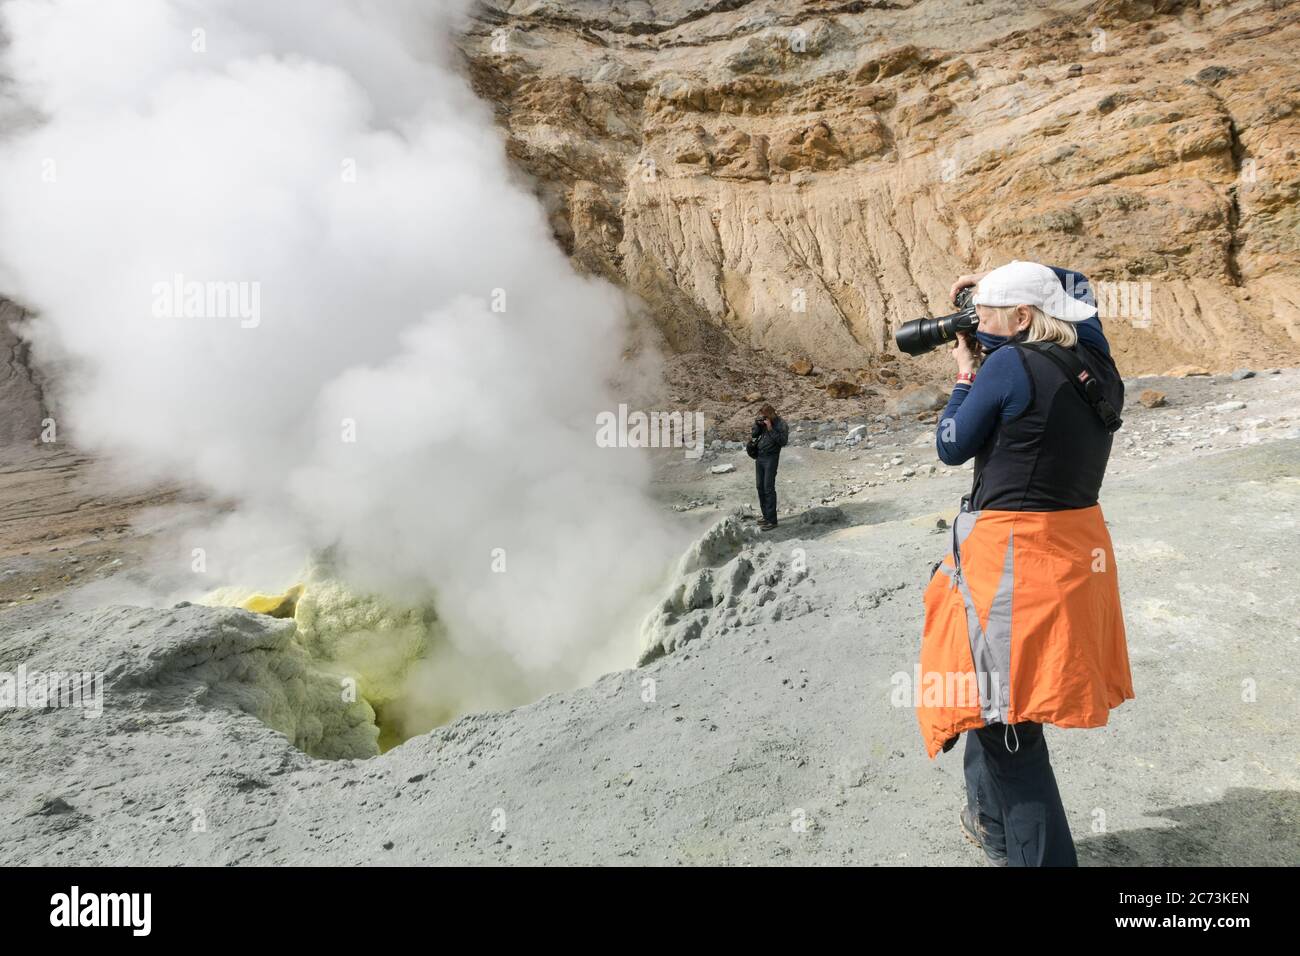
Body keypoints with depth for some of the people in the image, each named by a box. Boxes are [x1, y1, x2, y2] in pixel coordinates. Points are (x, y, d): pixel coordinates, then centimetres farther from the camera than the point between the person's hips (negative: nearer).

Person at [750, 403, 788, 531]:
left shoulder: (780, 424, -11)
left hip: (771, 458, -7)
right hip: (759, 457, 7)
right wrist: (758, 424, -6)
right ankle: (766, 516, 20)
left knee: (768, 488, -10)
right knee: (760, 487, 10)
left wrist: (770, 429, -22)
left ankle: (772, 520, -7)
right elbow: (754, 434, 10)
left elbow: (783, 441, -19)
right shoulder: (762, 423, 7)